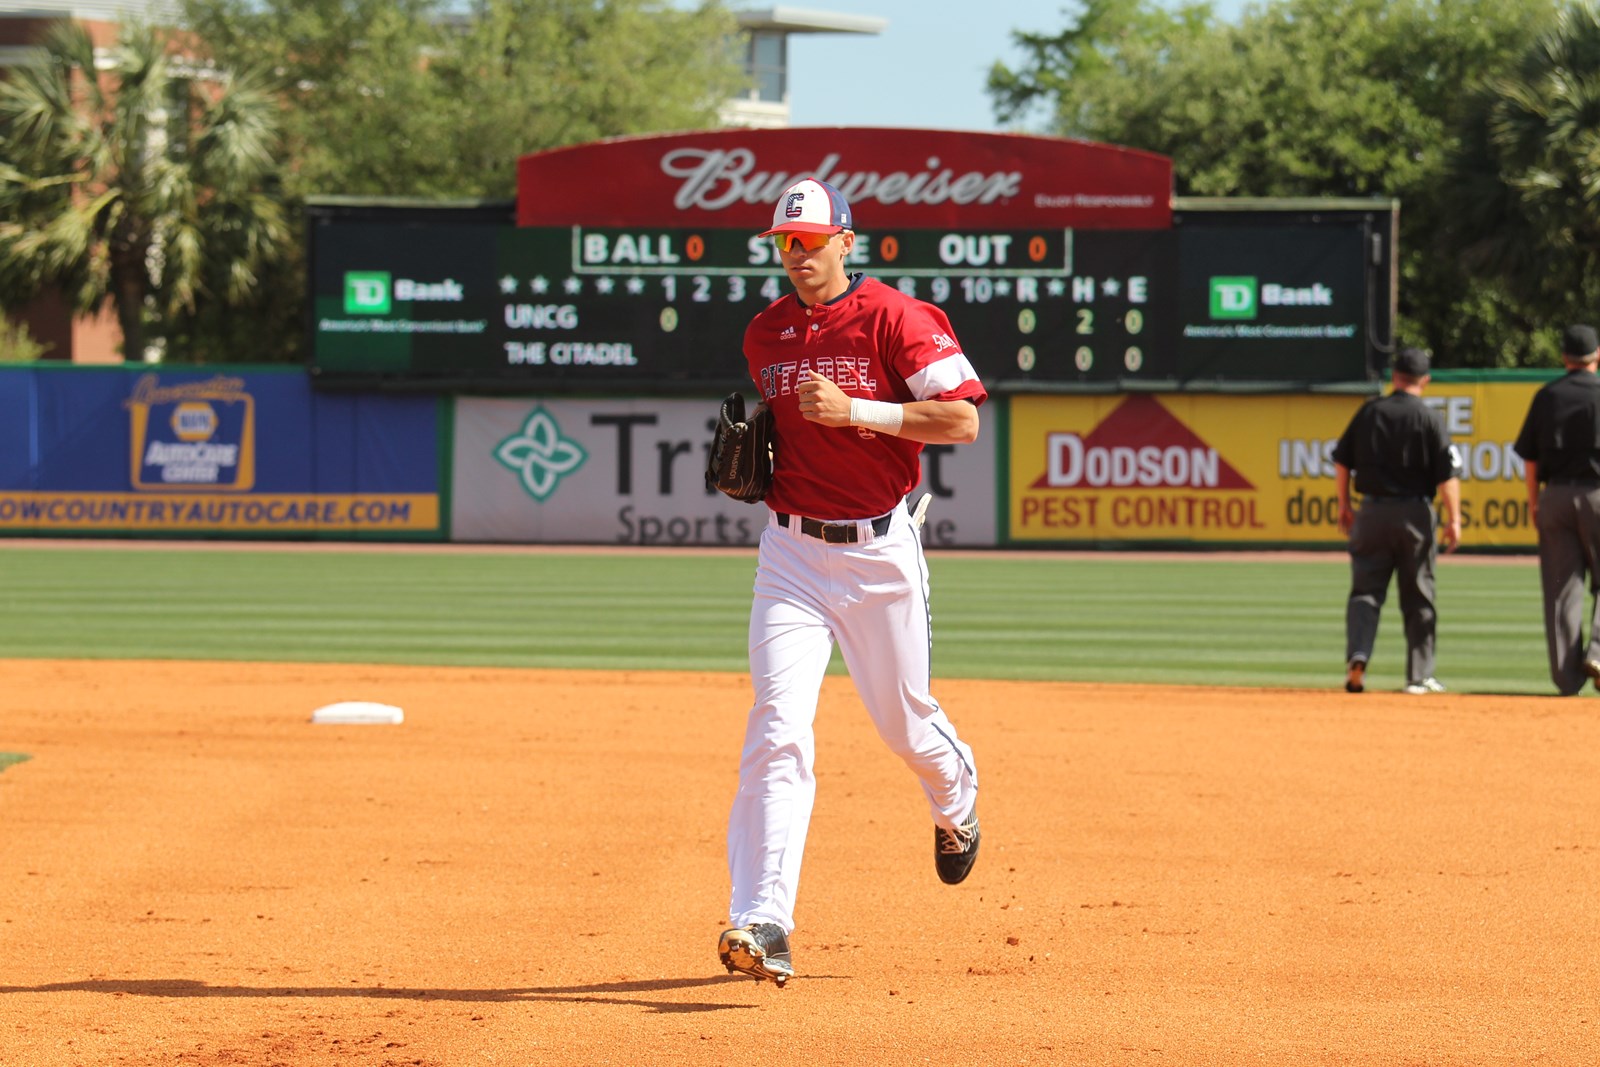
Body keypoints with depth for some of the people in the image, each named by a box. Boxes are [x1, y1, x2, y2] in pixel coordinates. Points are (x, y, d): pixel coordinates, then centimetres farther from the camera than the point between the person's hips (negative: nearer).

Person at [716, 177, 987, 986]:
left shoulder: (894, 318, -9)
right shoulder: (764, 335, 8)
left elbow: (963, 419, -16)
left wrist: (855, 411, -22)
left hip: (880, 550, -3)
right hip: (792, 550, 3)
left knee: (903, 720, 12)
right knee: (778, 729, -12)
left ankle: (955, 796, 51)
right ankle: (761, 922, -19)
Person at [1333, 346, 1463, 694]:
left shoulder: (1369, 411, 3)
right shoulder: (1430, 418, -5)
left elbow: (1342, 461, 7)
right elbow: (1448, 473, -10)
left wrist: (1344, 506, 16)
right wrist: (1453, 519, -7)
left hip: (1373, 510, 1)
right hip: (1415, 514, -1)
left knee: (1366, 590, 5)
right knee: (1418, 597, 8)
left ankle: (1357, 656, -18)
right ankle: (1419, 676, 12)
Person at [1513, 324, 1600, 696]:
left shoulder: (1547, 396, 6)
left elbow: (1529, 456, 6)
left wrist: (1534, 501, 15)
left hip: (1555, 495, 3)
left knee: (1561, 588, 4)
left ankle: (1566, 676, 2)